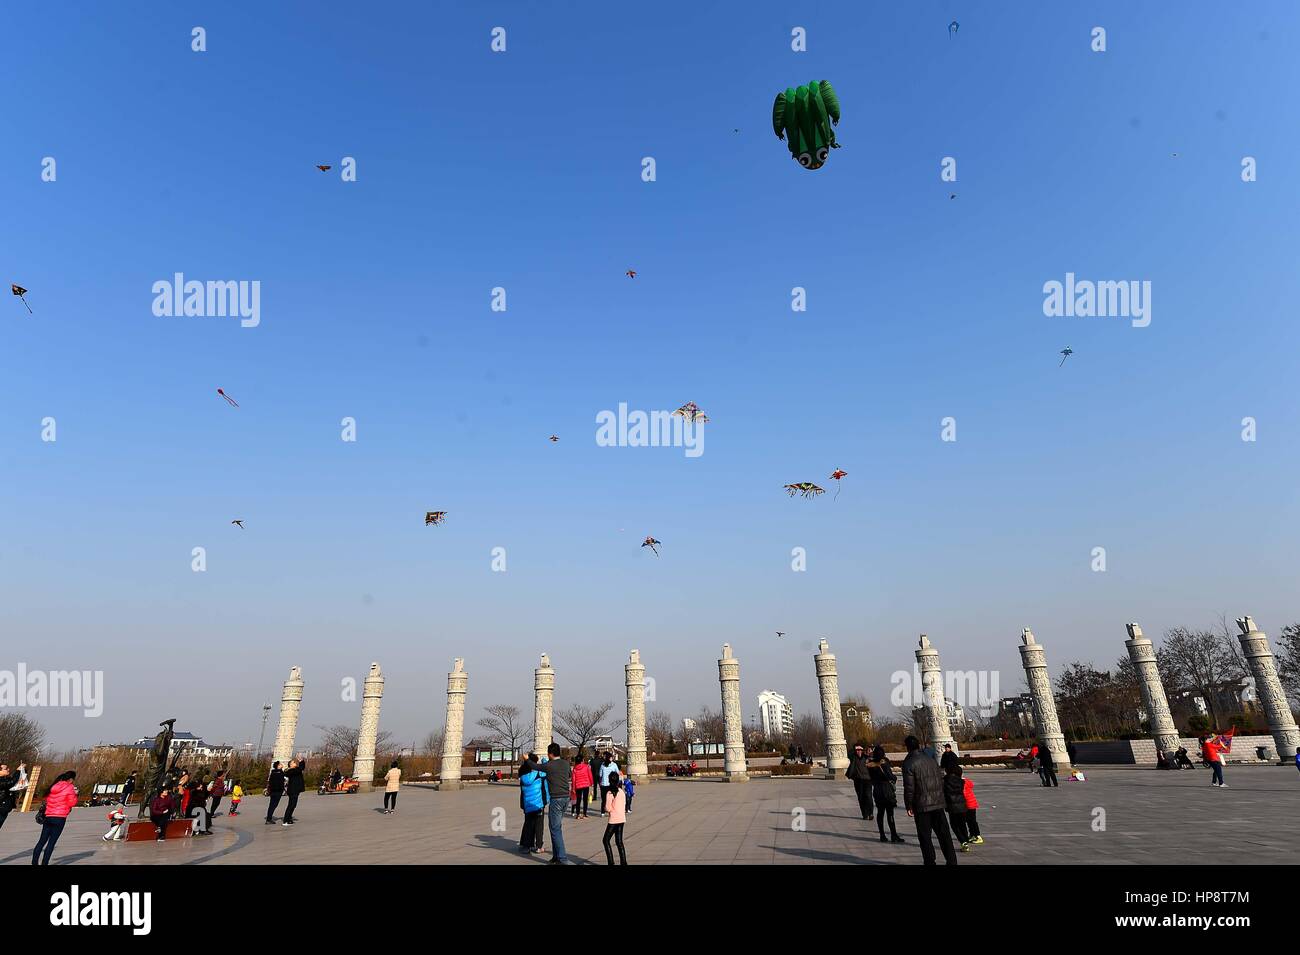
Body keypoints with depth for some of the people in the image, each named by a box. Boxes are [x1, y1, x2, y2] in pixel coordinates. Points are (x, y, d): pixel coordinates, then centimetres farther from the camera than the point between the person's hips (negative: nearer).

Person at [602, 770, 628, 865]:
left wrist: (605, 807, 4)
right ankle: (623, 862, 10)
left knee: (606, 840, 7)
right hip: (622, 819, 6)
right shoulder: (622, 791, 5)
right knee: (619, 841, 13)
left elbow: (608, 808, -15)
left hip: (614, 820, -6)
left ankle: (611, 862, 3)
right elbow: (624, 804, 11)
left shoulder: (610, 793, -15)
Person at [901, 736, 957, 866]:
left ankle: (930, 862, 8)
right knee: (943, 833, 12)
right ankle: (951, 861, 14)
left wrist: (908, 806, -6)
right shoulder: (931, 760, 7)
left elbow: (909, 788, -15)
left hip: (921, 806, -5)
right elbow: (941, 780, 12)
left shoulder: (908, 764, -12)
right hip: (938, 804, 5)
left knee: (925, 836, 6)